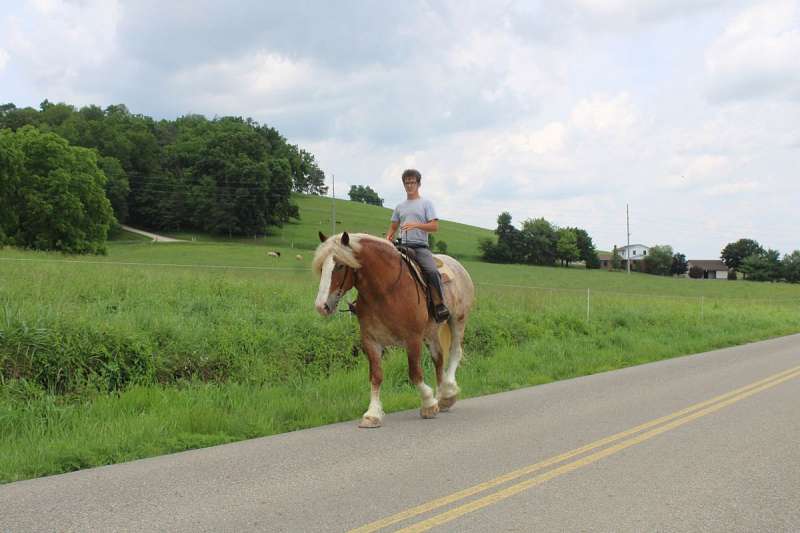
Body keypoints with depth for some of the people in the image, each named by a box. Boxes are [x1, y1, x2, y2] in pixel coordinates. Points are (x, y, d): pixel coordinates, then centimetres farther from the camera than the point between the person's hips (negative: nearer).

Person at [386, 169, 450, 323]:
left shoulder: (426, 203, 7)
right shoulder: (400, 207, 20)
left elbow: (434, 226, -3)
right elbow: (393, 227, 25)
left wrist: (415, 225, -18)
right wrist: (388, 237, 1)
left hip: (420, 246, -4)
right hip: (402, 246, 4)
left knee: (432, 271, -30)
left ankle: (439, 305, -19)